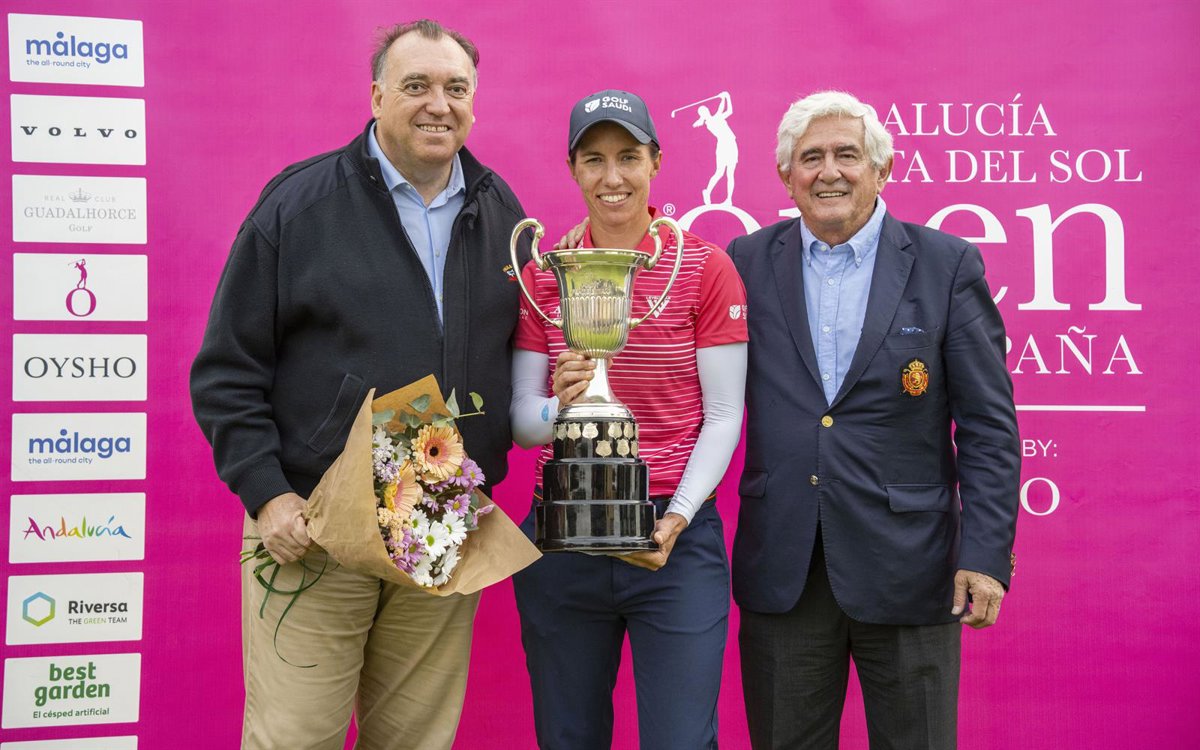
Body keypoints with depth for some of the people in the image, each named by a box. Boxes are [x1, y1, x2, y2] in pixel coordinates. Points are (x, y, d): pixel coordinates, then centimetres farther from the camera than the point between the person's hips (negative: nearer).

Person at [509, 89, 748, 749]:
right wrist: (558, 407, -20)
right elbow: (520, 419, 2)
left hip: (676, 541, -2)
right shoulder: (541, 274, 4)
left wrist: (677, 518, -15)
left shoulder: (706, 267, -2)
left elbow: (723, 416, -3)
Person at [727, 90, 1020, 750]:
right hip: (782, 569, 2)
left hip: (907, 569, -1)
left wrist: (987, 552, -8)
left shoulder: (947, 265, -1)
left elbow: (987, 423, -2)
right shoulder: (749, 262, 5)